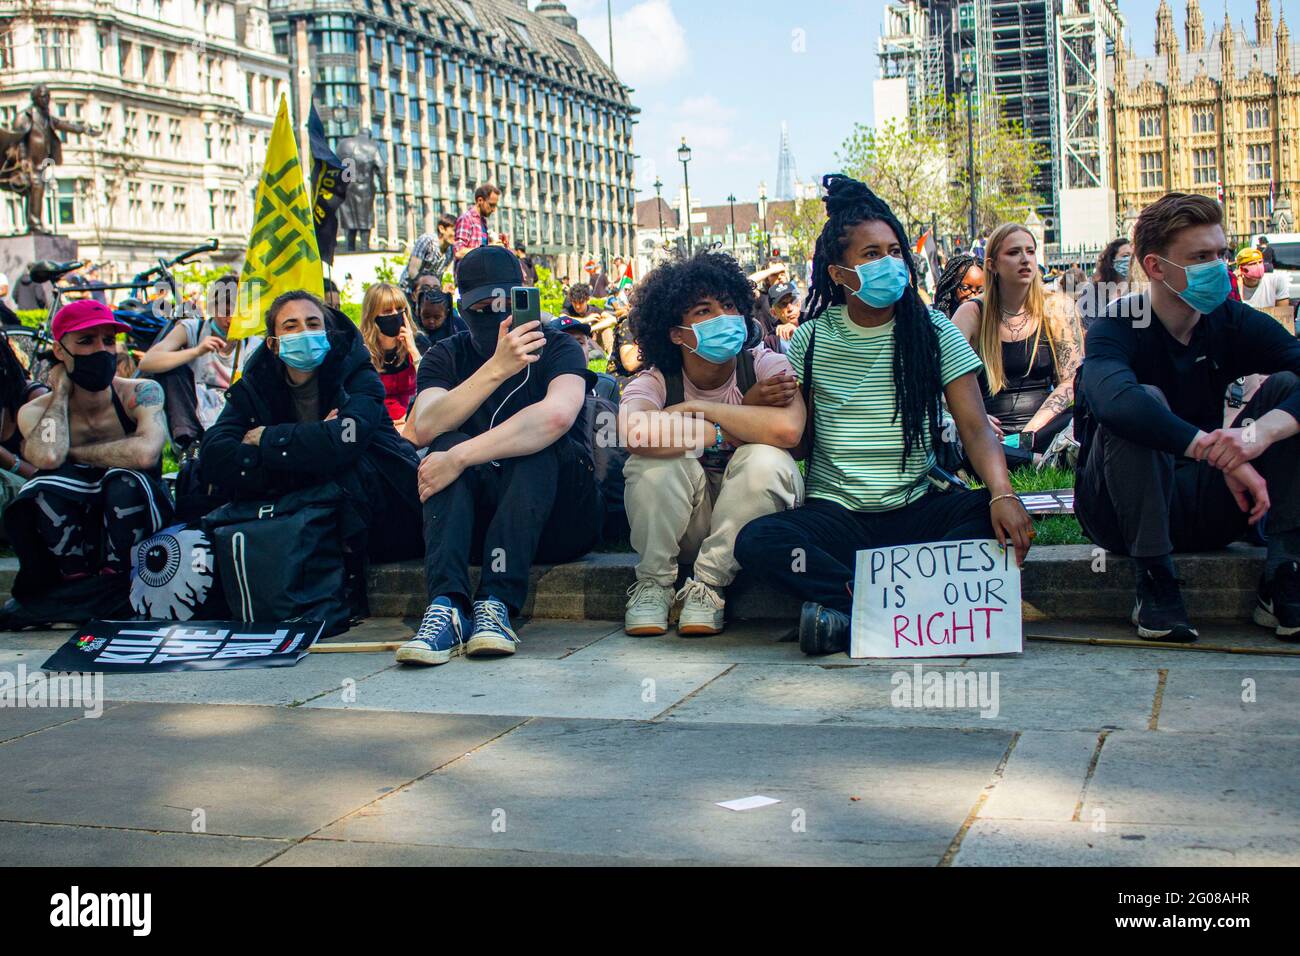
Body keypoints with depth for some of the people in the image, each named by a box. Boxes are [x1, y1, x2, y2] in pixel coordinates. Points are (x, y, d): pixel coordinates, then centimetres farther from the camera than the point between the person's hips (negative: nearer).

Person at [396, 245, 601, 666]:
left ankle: (496, 601, -39)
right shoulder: (446, 357, 4)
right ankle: (447, 605, -41)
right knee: (448, 445, -24)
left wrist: (461, 458, -33)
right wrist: (497, 368, -30)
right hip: (476, 518, 2)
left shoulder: (556, 347, -4)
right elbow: (424, 427, -18)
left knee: (539, 446, -29)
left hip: (558, 519, -2)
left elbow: (557, 415, -28)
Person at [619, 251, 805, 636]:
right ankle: (653, 582, -9)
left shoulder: (766, 366, -13)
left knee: (764, 460, -30)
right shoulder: (655, 382, -12)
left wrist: (696, 407, -26)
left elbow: (787, 429, -36)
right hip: (681, 525, 0)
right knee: (657, 454, -27)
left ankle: (709, 584, -16)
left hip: (753, 516, 0)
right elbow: (634, 432, -38)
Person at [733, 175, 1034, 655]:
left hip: (916, 509, 1)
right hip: (835, 512, 0)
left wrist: (1002, 493, -25)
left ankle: (848, 607, -32)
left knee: (999, 519, -29)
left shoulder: (933, 331, 2)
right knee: (756, 541, -29)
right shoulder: (813, 338, 3)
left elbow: (975, 426, -6)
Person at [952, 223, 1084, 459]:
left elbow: (1071, 381, 1)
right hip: (993, 432, 0)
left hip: (1045, 427, 0)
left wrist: (1028, 433, -14)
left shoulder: (1057, 307, 7)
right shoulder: (973, 313, 5)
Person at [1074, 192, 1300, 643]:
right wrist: (1222, 455, -44)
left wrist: (1262, 432, -39)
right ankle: (1154, 582, -23)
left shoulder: (1233, 323, -2)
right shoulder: (1117, 329, -16)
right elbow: (1114, 401, -40)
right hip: (1125, 512, -4)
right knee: (1145, 401, -30)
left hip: (1207, 505, 4)